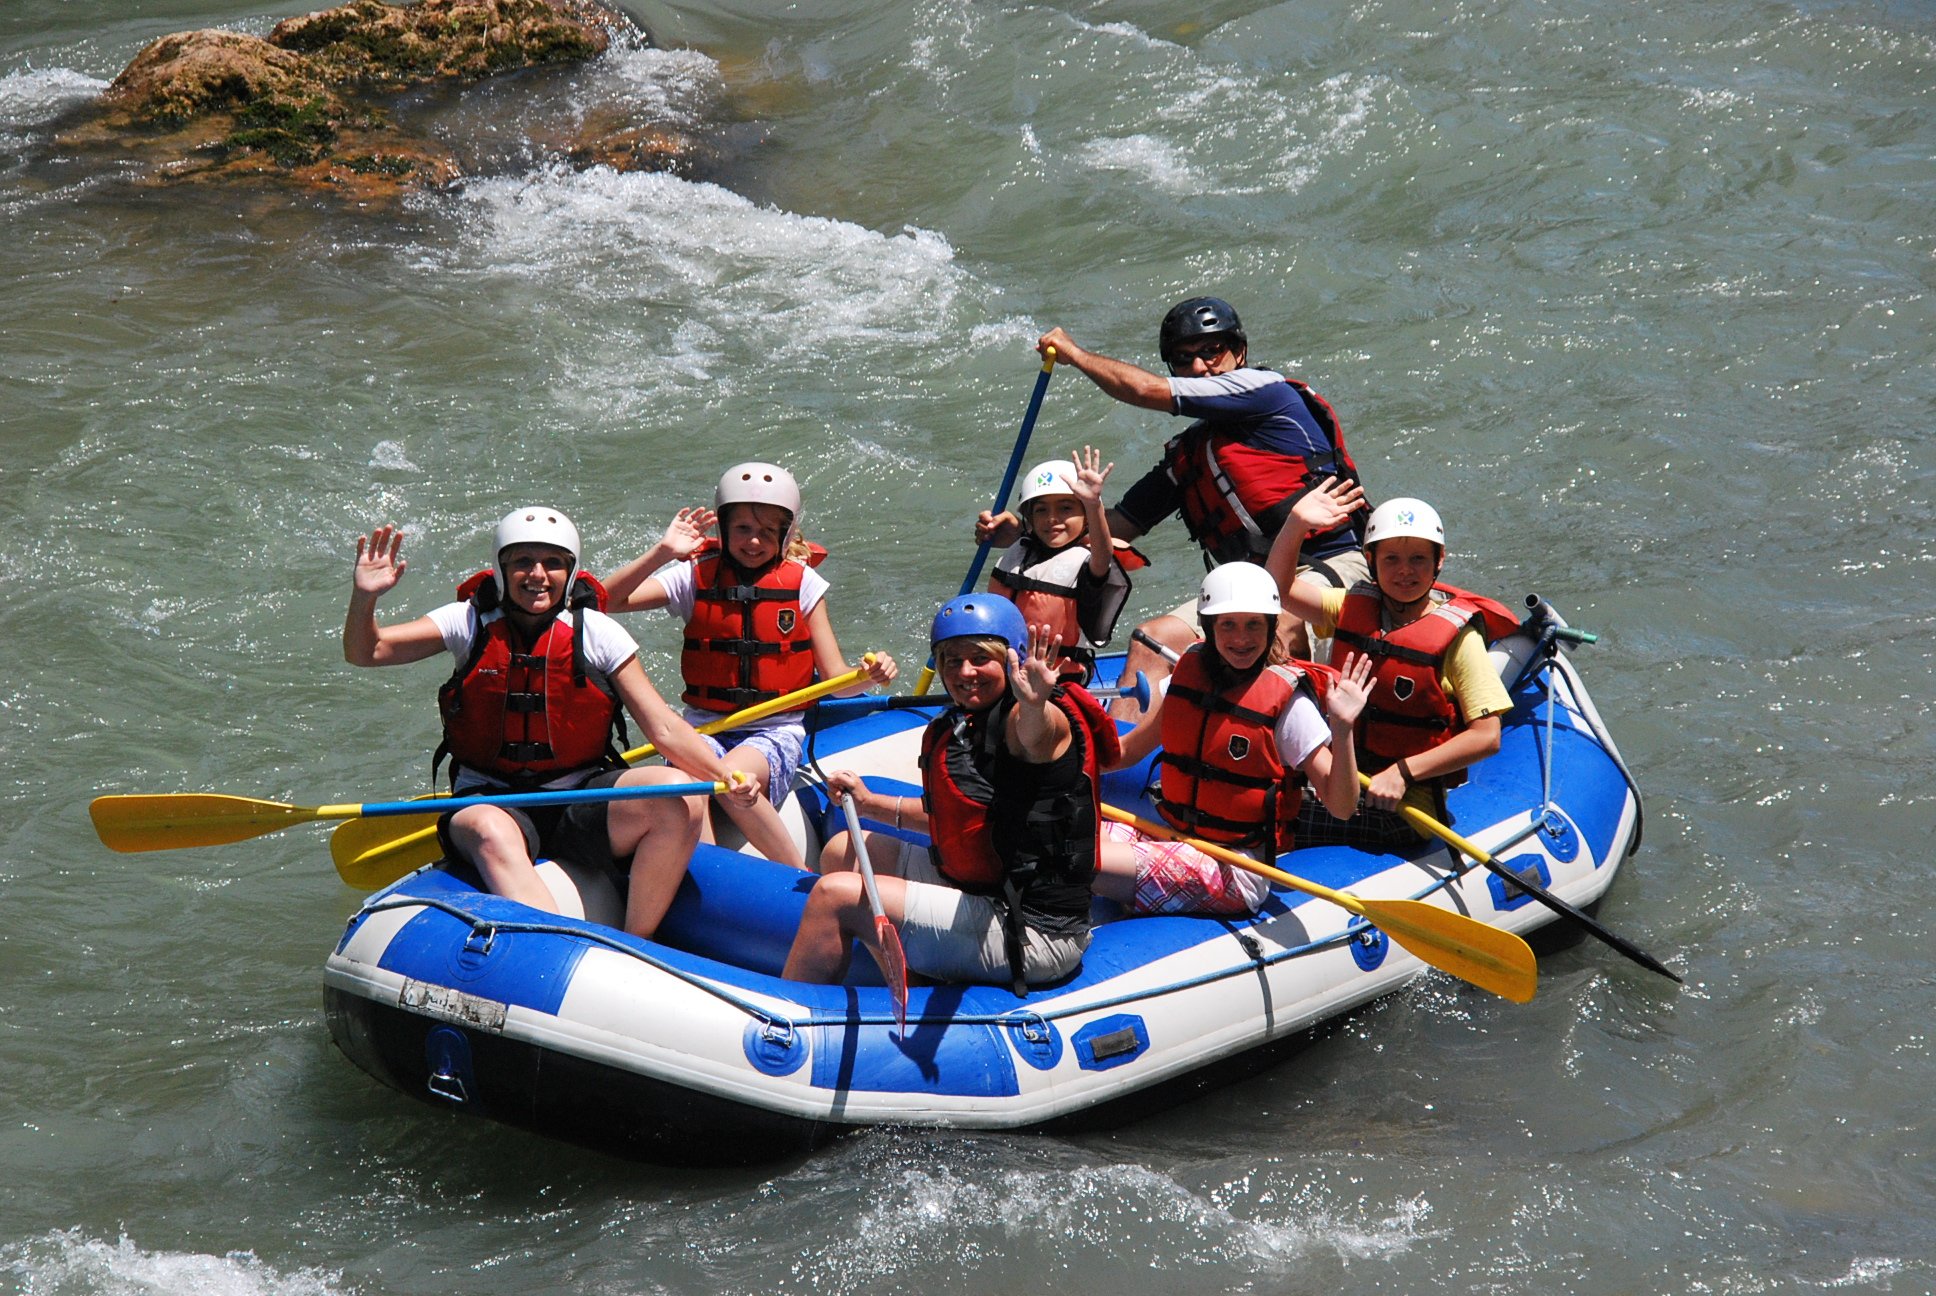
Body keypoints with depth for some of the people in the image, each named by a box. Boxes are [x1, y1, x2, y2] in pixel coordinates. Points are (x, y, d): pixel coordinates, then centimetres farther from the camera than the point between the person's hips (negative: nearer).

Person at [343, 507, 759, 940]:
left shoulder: (596, 633, 0)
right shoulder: (470, 622, 0)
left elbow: (663, 726, -4)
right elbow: (364, 652, -5)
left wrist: (724, 775, -21)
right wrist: (364, 597, -25)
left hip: (580, 799, 1)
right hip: (491, 800, -1)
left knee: (679, 798, -25)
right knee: (491, 834, -38)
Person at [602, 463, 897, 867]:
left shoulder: (802, 583, 3)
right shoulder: (696, 577, 2)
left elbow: (835, 678, 1)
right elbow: (607, 600, -9)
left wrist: (870, 674, -22)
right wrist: (662, 552, -19)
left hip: (777, 731, -1)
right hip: (706, 728, 1)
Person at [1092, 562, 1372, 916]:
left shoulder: (1288, 702, -9)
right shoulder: (1187, 677, 7)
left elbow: (1340, 806, -11)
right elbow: (1127, 750, 18)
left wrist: (1343, 729, -26)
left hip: (1238, 871, -6)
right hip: (1174, 841, 6)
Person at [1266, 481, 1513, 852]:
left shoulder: (1457, 635, -9)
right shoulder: (1356, 608, 7)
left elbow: (1486, 737, -13)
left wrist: (1404, 772, -20)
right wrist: (1297, 524, -12)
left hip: (1406, 807, -6)